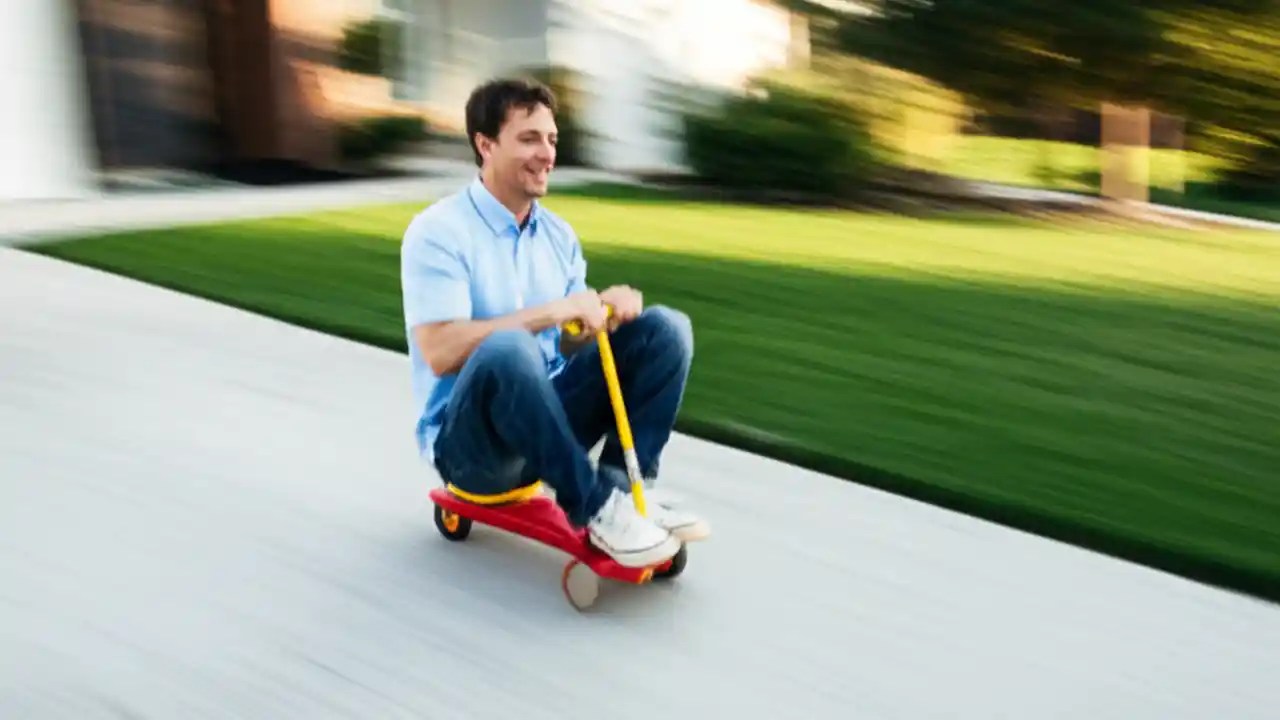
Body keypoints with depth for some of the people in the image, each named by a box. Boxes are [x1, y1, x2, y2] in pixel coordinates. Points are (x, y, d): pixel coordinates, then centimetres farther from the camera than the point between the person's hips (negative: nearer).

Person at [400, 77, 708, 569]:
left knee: (664, 328, -9)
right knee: (507, 351, -40)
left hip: (549, 416, 6)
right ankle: (596, 508, -26)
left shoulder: (558, 234, 9)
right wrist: (552, 312, -26)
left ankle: (623, 486, -16)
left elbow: (571, 343, 9)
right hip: (469, 437, -6)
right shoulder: (437, 231, -12)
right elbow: (441, 352, -23)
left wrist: (607, 309, -14)